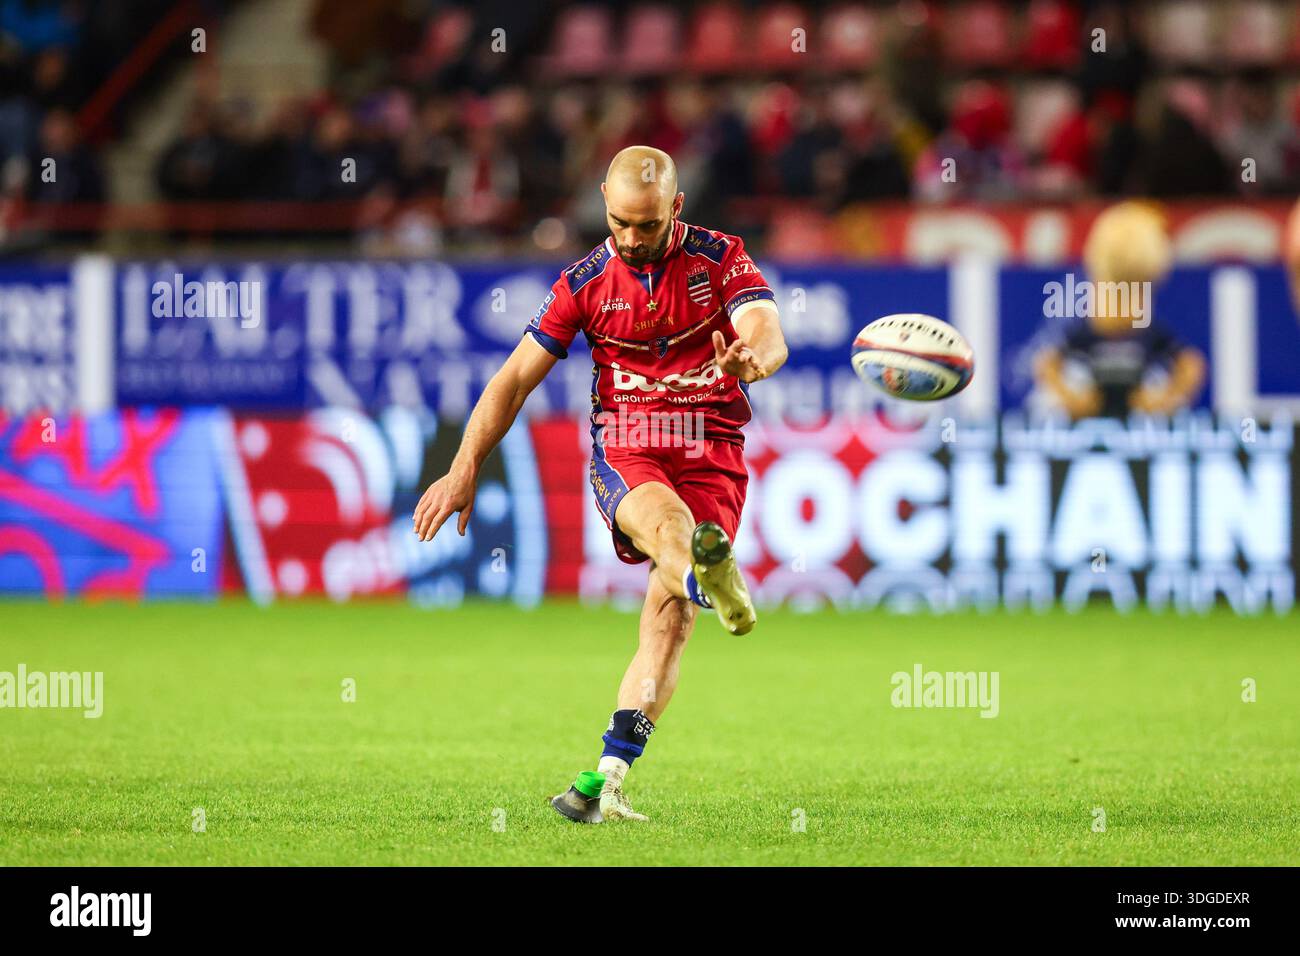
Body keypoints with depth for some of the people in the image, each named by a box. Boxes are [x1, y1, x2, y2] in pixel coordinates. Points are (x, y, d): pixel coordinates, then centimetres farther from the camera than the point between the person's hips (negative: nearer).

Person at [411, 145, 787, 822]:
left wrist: (751, 356, -41)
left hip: (712, 455, 0)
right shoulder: (585, 282, 5)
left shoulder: (720, 259, 2)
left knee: (669, 618, -18)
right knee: (665, 517, -38)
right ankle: (709, 576, -74)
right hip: (625, 452, 0)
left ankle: (608, 779, -21)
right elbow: (515, 379, 7)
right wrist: (464, 470, -1)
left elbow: (768, 335, -15)